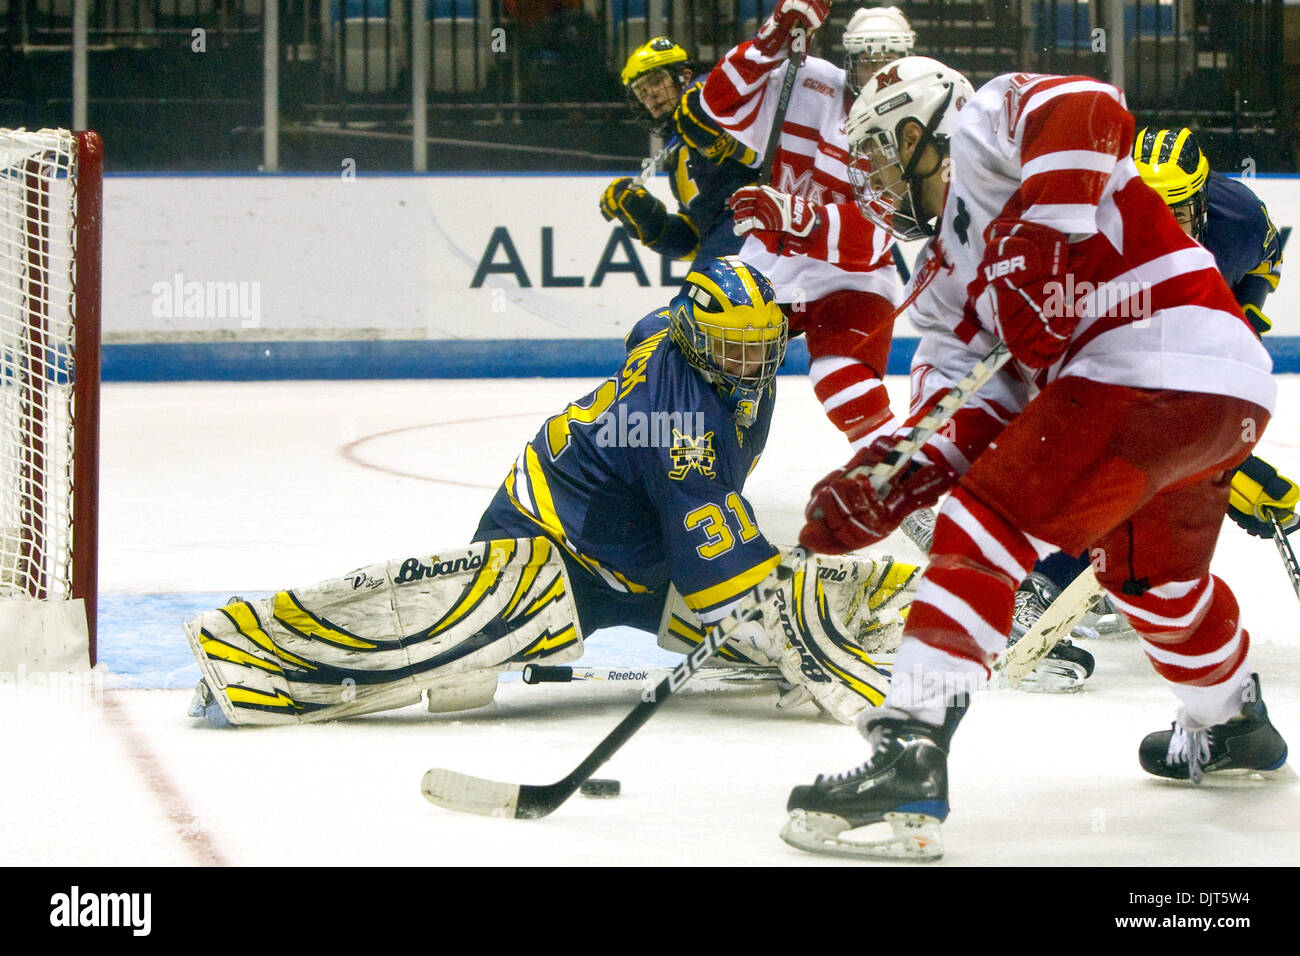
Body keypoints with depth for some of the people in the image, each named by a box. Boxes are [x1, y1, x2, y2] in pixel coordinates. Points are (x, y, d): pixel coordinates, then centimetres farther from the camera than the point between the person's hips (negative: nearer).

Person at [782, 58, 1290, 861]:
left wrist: (1040, 239, -24)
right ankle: (1232, 727, 56)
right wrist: (889, 485, -4)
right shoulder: (946, 282, 25)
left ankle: (908, 759, -22)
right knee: (1154, 580, 33)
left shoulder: (981, 133, 3)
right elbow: (966, 416, 13)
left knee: (986, 528, -14)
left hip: (1154, 364, -11)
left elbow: (1089, 107, -19)